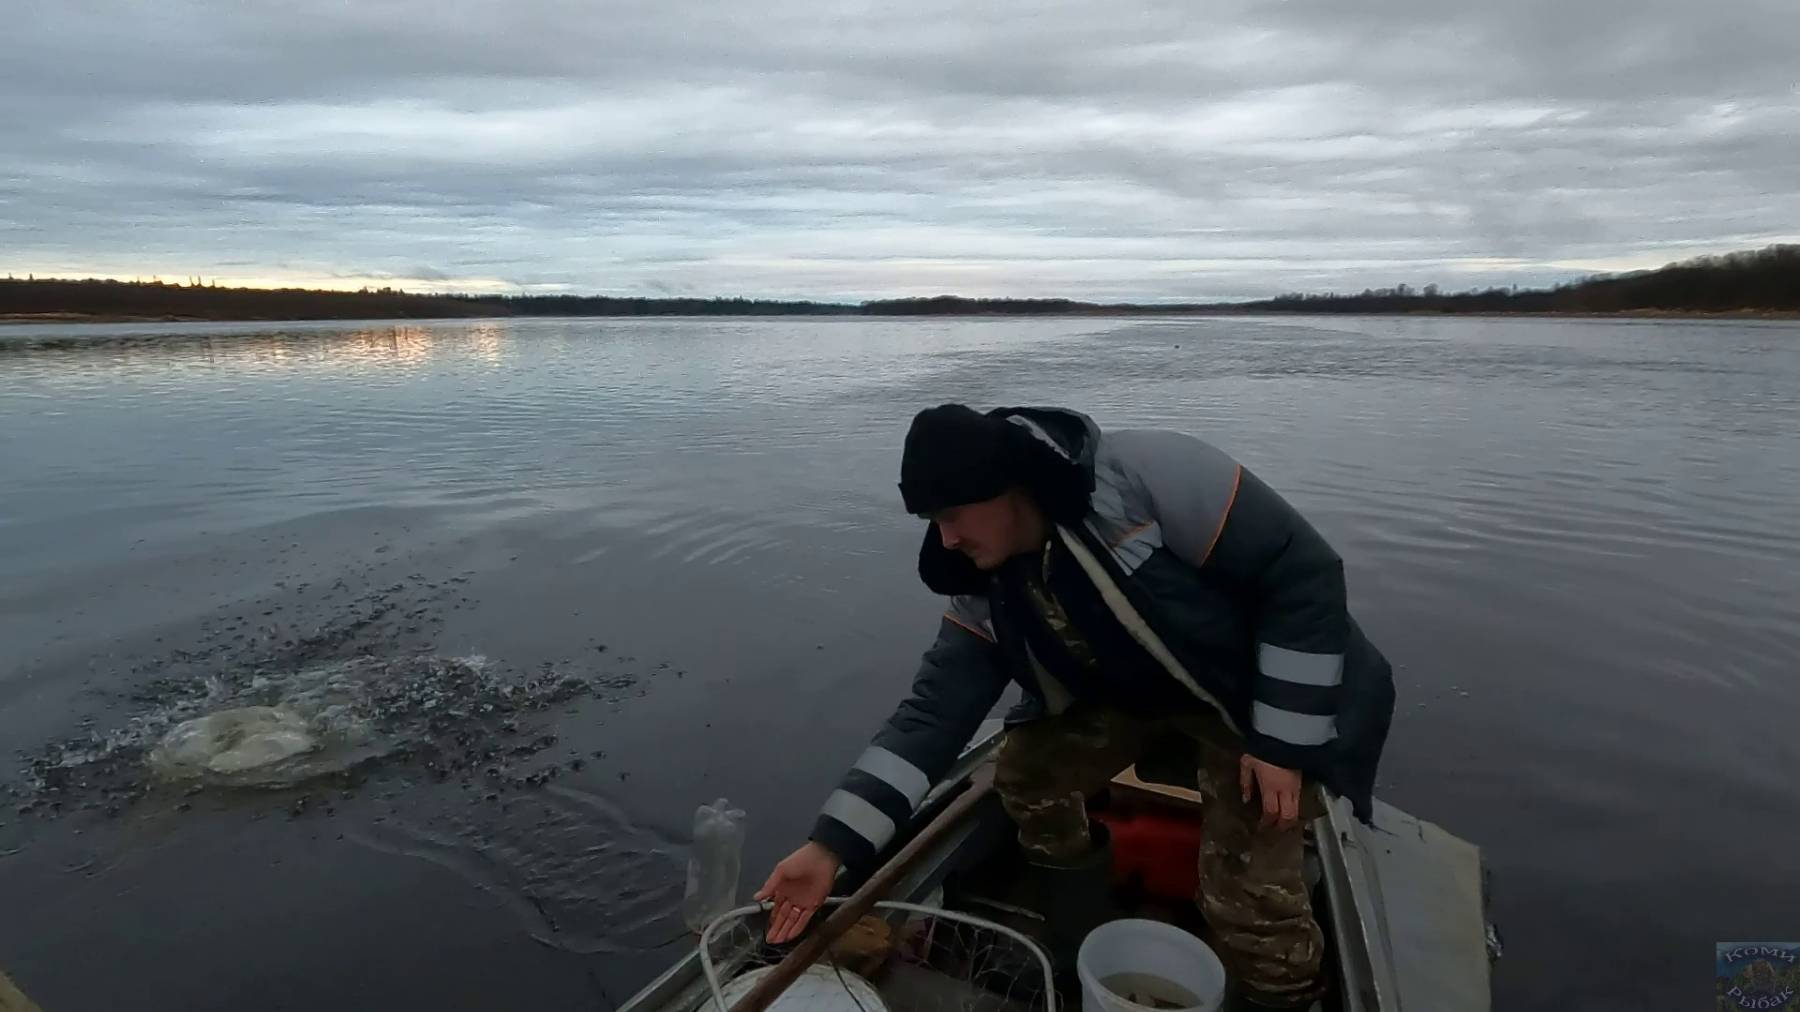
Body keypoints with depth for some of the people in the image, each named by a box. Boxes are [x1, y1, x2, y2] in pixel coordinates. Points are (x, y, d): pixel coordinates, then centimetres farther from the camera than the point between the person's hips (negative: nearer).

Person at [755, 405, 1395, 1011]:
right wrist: (833, 843, -21)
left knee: (1247, 894, -15)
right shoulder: (981, 587, -13)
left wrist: (1282, 741, -25)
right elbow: (933, 712, -14)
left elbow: (1304, 572, -28)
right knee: (1028, 777, -2)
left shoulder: (1141, 476, -35)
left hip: (1254, 690, -6)